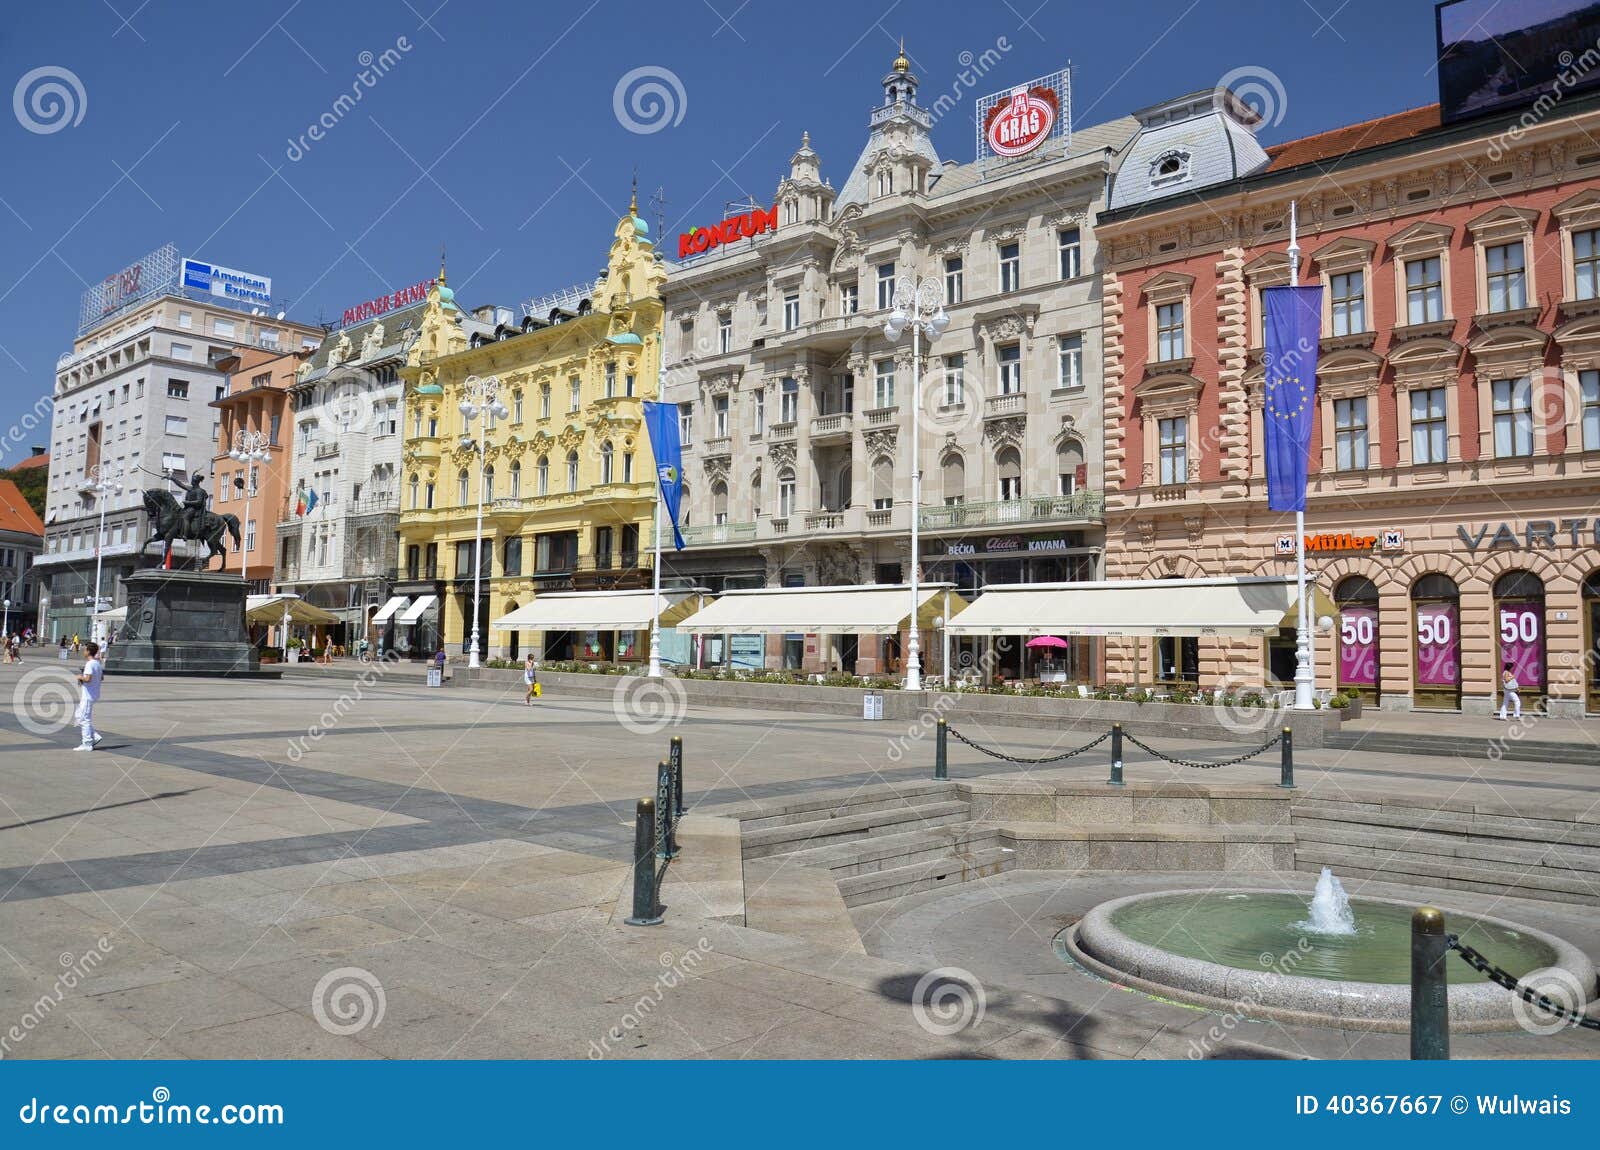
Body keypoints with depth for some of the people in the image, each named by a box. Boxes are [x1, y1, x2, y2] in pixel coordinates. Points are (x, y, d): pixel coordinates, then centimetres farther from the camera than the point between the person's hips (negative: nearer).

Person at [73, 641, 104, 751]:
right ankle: (95, 736, 13)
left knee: (84, 719, -2)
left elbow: (87, 679, -28)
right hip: (94, 694, 9)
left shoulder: (89, 664, -18)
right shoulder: (98, 663, 10)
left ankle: (87, 744, 1)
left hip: (88, 695, -9)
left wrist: (80, 677, -9)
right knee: (80, 716, 17)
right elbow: (101, 677, 20)